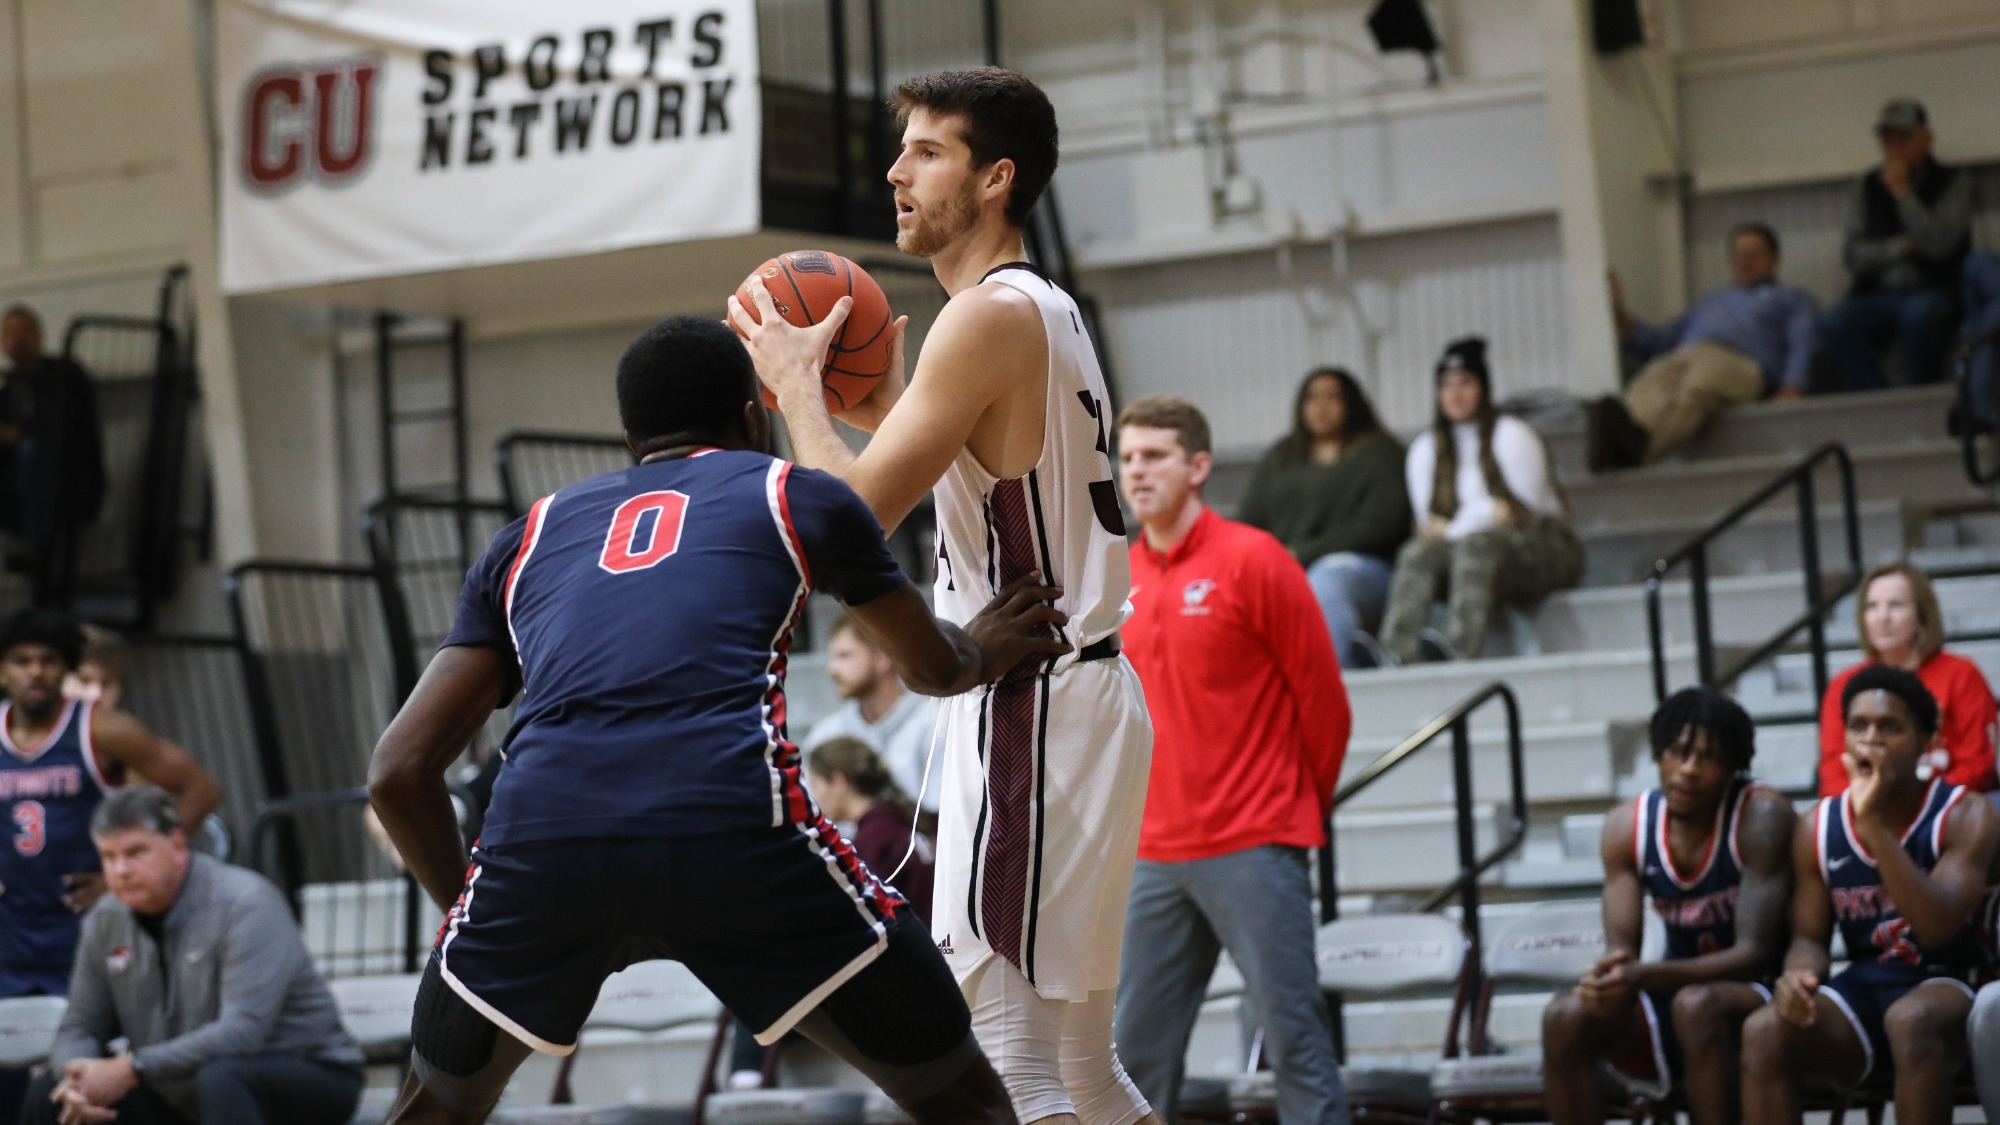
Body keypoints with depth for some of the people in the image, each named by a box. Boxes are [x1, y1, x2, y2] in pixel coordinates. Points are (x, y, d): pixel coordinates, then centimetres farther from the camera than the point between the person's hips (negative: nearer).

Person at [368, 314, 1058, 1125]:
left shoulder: (527, 538, 29)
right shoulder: (797, 494, 24)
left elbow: (399, 772, 22)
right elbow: (933, 668, 40)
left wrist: (473, 913, 37)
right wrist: (986, 652, 63)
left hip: (540, 839, 2)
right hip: (737, 831, -2)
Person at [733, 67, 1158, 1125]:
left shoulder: (991, 316, -15)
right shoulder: (1044, 310, 16)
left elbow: (855, 515, -17)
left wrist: (796, 382, -3)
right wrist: (883, 400, 19)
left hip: (1030, 711, -11)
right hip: (1078, 697, 11)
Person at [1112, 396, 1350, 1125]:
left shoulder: (1251, 559, -7)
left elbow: (1322, 697, -3)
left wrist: (1303, 805, 4)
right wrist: (1138, 808, 15)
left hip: (1251, 851, -6)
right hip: (1153, 855, 6)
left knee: (1295, 1039, -5)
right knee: (1136, 1049, 5)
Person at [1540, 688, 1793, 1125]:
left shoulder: (1762, 817, -17)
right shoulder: (1627, 827, -2)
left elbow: (1754, 954, -23)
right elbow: (1621, 947, -7)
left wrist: (1643, 976, -37)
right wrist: (1609, 977, -34)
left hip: (1759, 997, -5)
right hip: (1676, 990, 5)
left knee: (1697, 1005, -36)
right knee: (1566, 1017, -21)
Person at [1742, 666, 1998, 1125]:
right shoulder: (1818, 829, 5)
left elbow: (1937, 927, -23)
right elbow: (1810, 937, 9)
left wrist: (1873, 824, -28)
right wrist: (1797, 972, -17)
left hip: (1947, 983, -4)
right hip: (1864, 989, 4)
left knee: (1911, 1020, -39)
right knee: (1763, 1032, -25)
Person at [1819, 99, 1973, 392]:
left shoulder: (1952, 182, 3)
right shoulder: (1868, 187, 12)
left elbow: (1938, 244, -12)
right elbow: (1853, 255, 4)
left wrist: (1902, 192, -9)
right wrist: (1903, 246, -8)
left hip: (1933, 293, -3)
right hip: (1878, 295, 3)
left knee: (1918, 315, -39)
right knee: (1833, 325, -29)